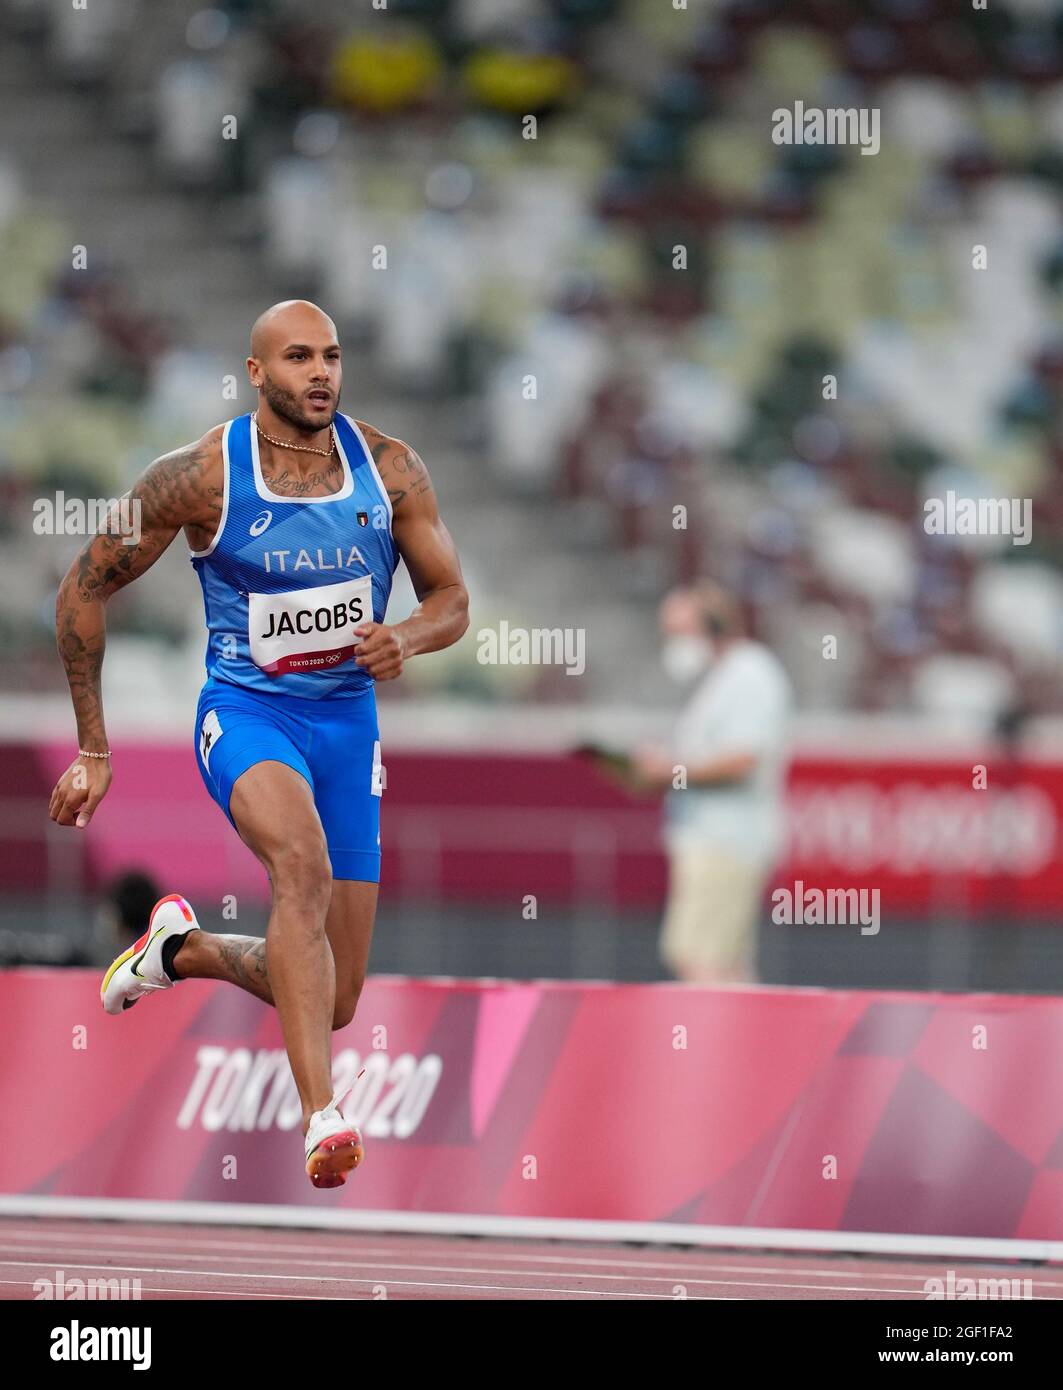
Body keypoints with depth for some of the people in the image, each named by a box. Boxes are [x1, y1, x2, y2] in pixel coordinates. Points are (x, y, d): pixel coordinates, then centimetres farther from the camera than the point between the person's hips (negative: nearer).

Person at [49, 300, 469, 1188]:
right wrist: (93, 750, 1)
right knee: (301, 856, -37)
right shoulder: (201, 475, -11)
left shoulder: (389, 470, -3)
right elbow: (85, 590, 0)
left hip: (349, 722, 4)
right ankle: (322, 1117, -45)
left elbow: (453, 600, 6)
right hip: (245, 713, -4)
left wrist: (406, 638, -19)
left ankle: (180, 949, 36)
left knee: (333, 1002, 5)